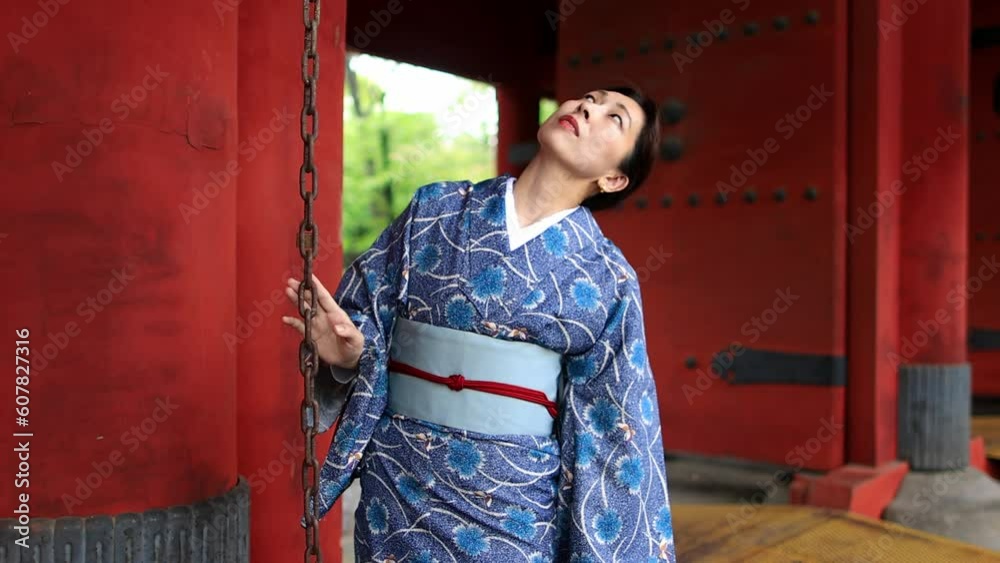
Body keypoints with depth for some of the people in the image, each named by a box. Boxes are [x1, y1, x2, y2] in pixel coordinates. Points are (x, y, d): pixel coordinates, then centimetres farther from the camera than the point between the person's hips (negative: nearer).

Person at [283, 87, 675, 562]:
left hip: (517, 506, -1)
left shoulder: (606, 278, -5)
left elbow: (616, 433, -2)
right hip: (400, 488, 2)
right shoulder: (435, 209, 0)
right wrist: (350, 353, -17)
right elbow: (364, 314, 4)